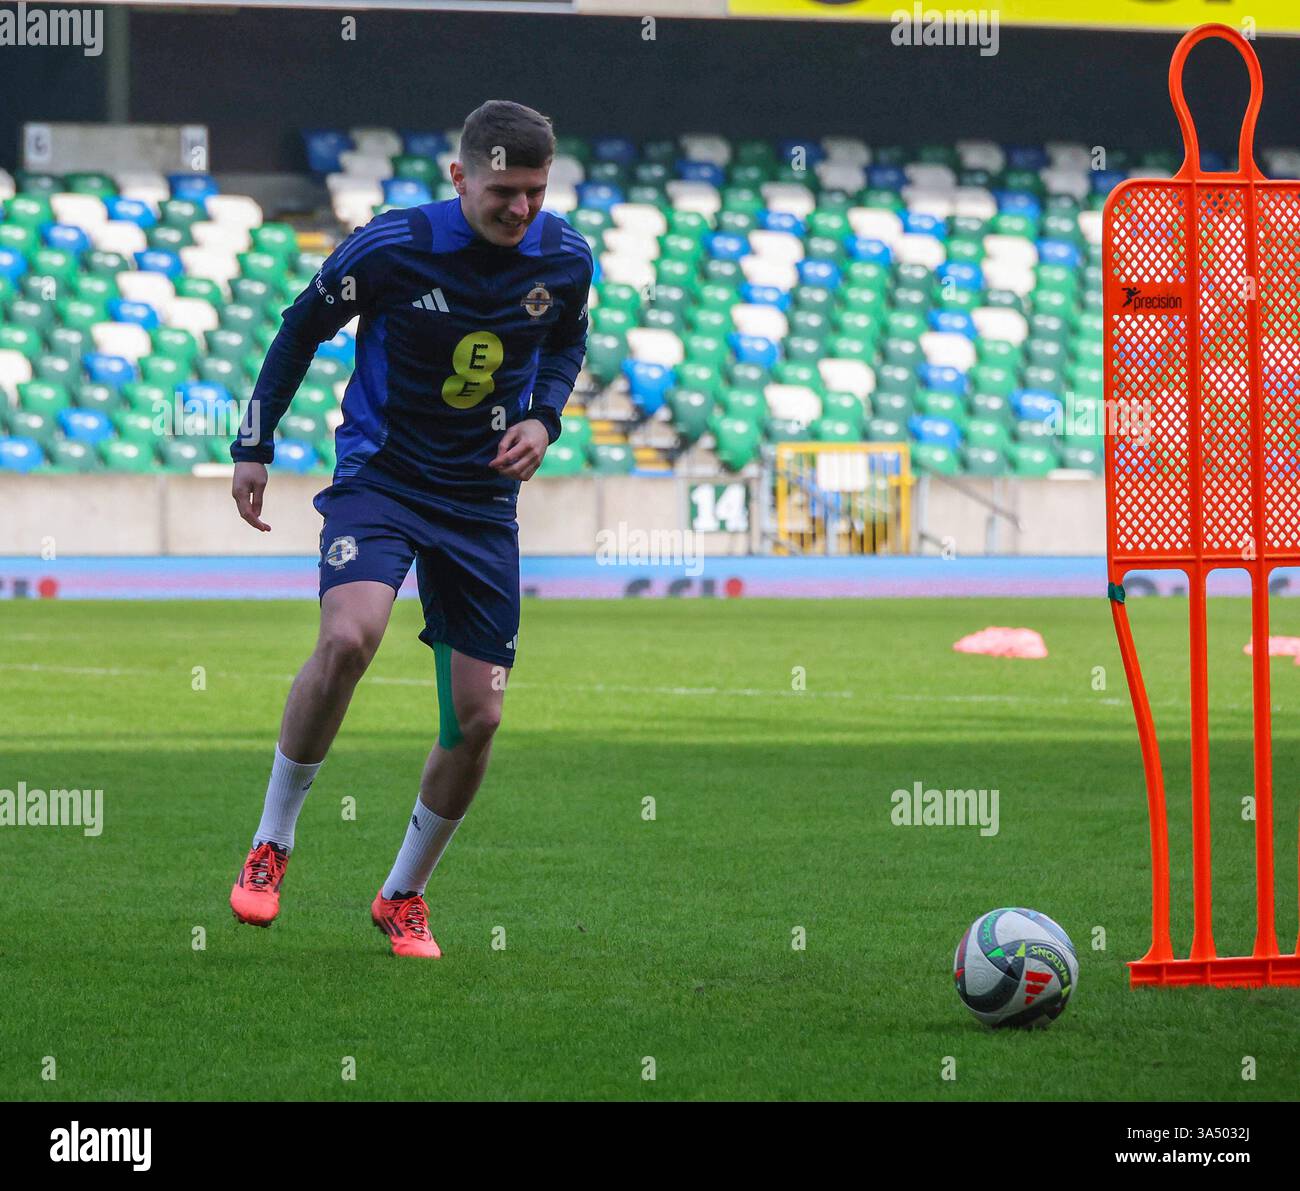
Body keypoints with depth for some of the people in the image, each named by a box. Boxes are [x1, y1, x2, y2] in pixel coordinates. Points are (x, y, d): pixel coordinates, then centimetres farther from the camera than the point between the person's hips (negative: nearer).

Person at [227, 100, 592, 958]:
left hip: (482, 497, 4)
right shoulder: (391, 246, -15)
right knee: (349, 637, -31)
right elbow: (303, 329, 1)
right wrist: (254, 448, 2)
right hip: (380, 476, -4)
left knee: (478, 718, 0)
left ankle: (404, 895, 21)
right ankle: (271, 845, -13)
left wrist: (544, 418, -2)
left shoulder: (565, 260, -5)